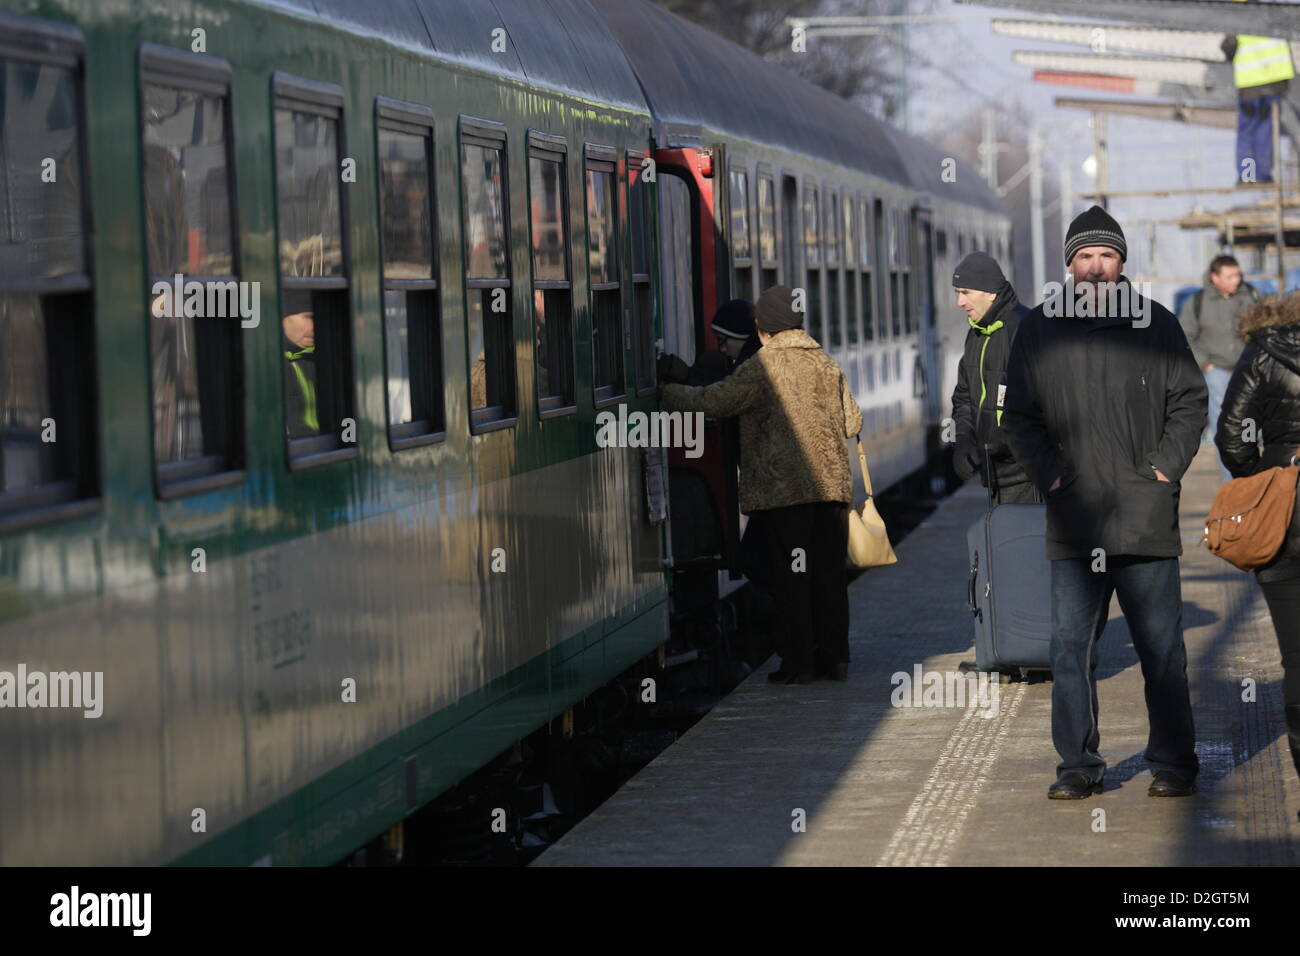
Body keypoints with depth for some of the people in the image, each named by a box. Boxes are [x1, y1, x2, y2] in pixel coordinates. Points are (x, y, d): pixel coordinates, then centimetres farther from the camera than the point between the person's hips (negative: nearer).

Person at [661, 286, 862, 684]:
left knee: (789, 576, -1)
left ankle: (797, 661, -1)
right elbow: (852, 422, 17)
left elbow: (711, 402, -9)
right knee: (830, 573, 10)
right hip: (832, 484, 5)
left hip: (782, 487, -5)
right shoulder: (827, 364, 11)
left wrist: (666, 393, 6)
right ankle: (834, 655, 13)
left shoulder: (763, 366, -8)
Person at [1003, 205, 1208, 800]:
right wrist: (1050, 473, -2)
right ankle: (1079, 764, 9)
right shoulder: (1038, 331, 8)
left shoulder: (1156, 325, 6)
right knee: (1071, 648, 1)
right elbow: (1019, 417, 12)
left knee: (1162, 649, 3)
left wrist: (1165, 466, -3)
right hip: (1074, 522, 1)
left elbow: (1189, 401, 9)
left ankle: (1173, 762, 12)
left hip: (1147, 519, -1)